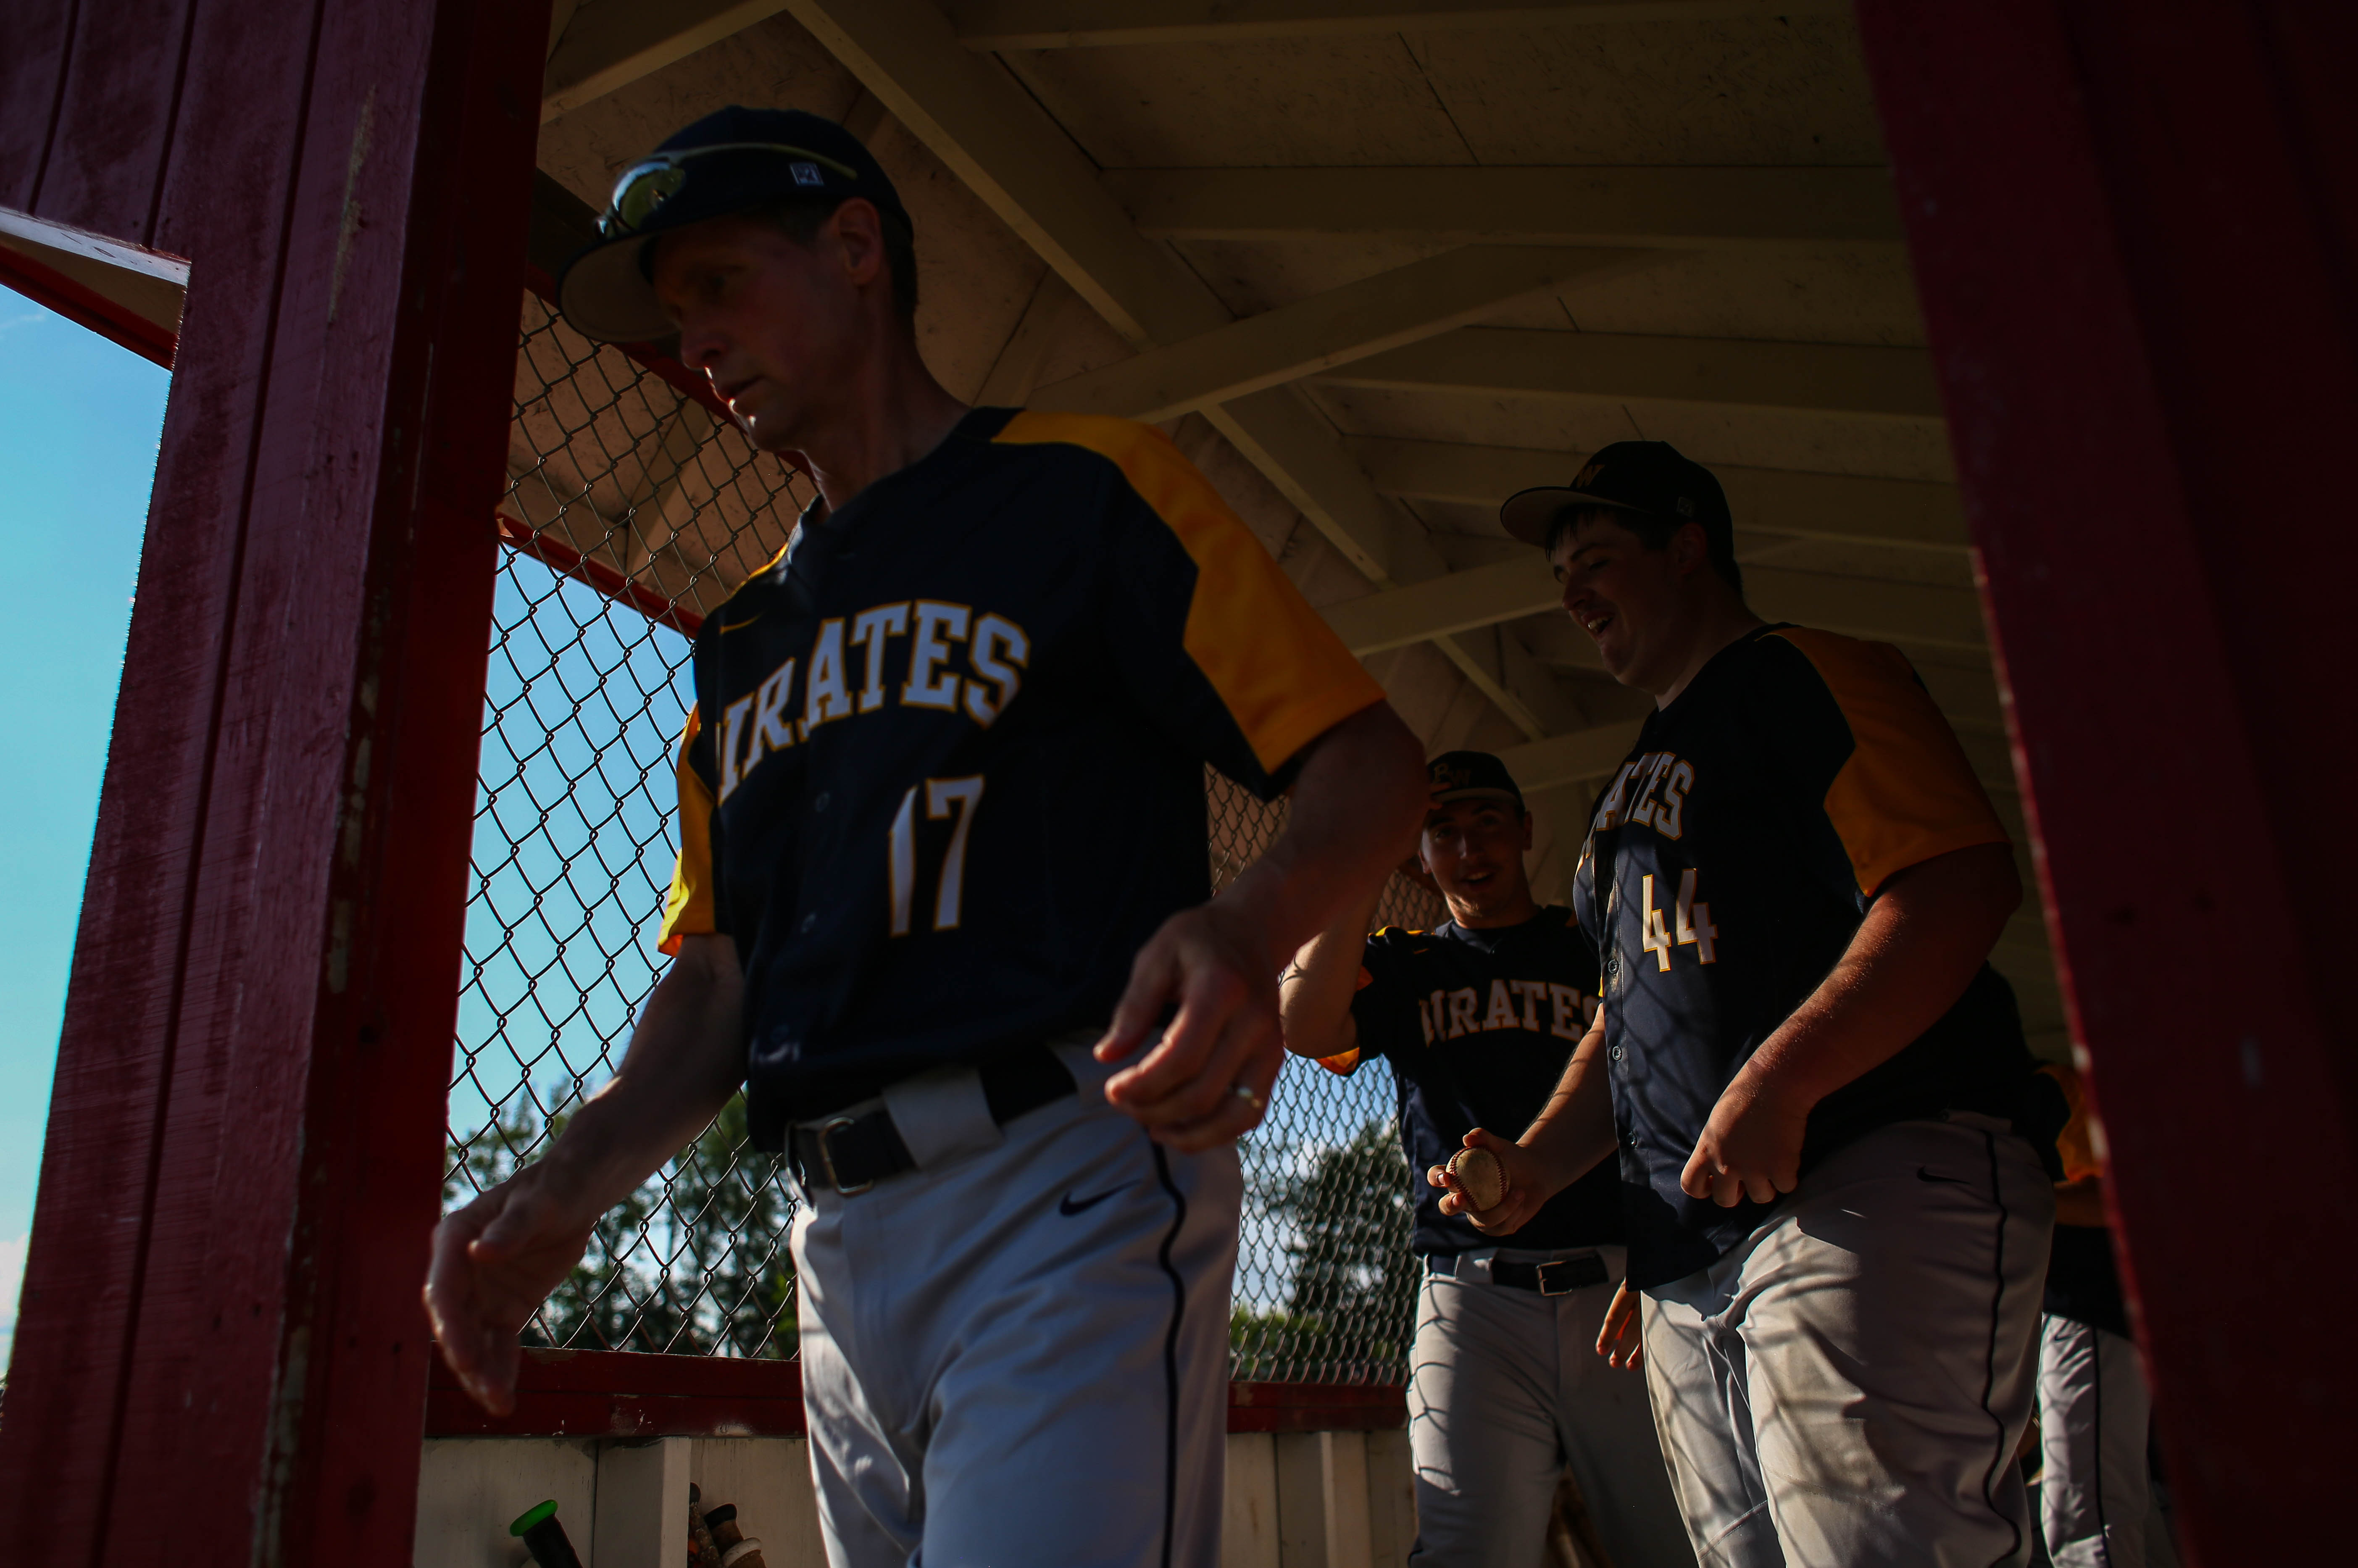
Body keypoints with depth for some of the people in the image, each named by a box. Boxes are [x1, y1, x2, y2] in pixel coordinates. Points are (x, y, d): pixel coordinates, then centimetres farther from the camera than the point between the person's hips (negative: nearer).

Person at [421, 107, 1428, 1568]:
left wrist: (1248, 925, -26)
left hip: (1070, 1183, -6)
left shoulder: (1085, 483, 2)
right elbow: (723, 968, 18)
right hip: (839, 1233, 7)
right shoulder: (745, 638, 22)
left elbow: (1370, 758, -4)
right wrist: (572, 1181, 1)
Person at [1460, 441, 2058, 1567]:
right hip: (1688, 1254, 8)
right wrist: (1537, 1166, 12)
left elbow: (1964, 883, -14)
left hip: (1870, 1187, -8)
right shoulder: (1635, 782, 27)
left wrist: (1776, 1082, -22)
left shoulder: (1805, 676, 1)